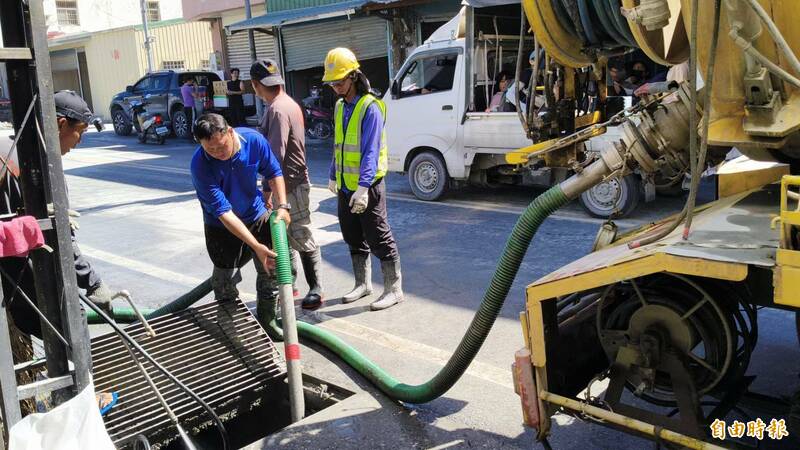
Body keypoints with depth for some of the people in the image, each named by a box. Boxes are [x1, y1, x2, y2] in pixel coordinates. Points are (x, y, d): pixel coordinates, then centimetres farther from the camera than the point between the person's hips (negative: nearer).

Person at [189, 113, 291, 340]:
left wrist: (282, 206, -16)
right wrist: (256, 246, -40)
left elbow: (274, 173, -3)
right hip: (221, 226, -3)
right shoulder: (200, 164, -32)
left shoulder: (254, 140, -23)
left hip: (257, 215, 3)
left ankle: (267, 320, 24)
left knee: (271, 267, 6)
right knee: (223, 276, 7)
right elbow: (223, 212, -34)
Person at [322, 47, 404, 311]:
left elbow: (371, 151, -23)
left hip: (367, 186, -8)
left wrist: (363, 186, -30)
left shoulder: (370, 107, -15)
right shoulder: (340, 107, 11)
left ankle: (394, 289, 9)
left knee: (379, 238, -2)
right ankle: (363, 284, 31)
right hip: (345, 185, 8)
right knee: (353, 238, 17)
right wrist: (333, 176, 23)